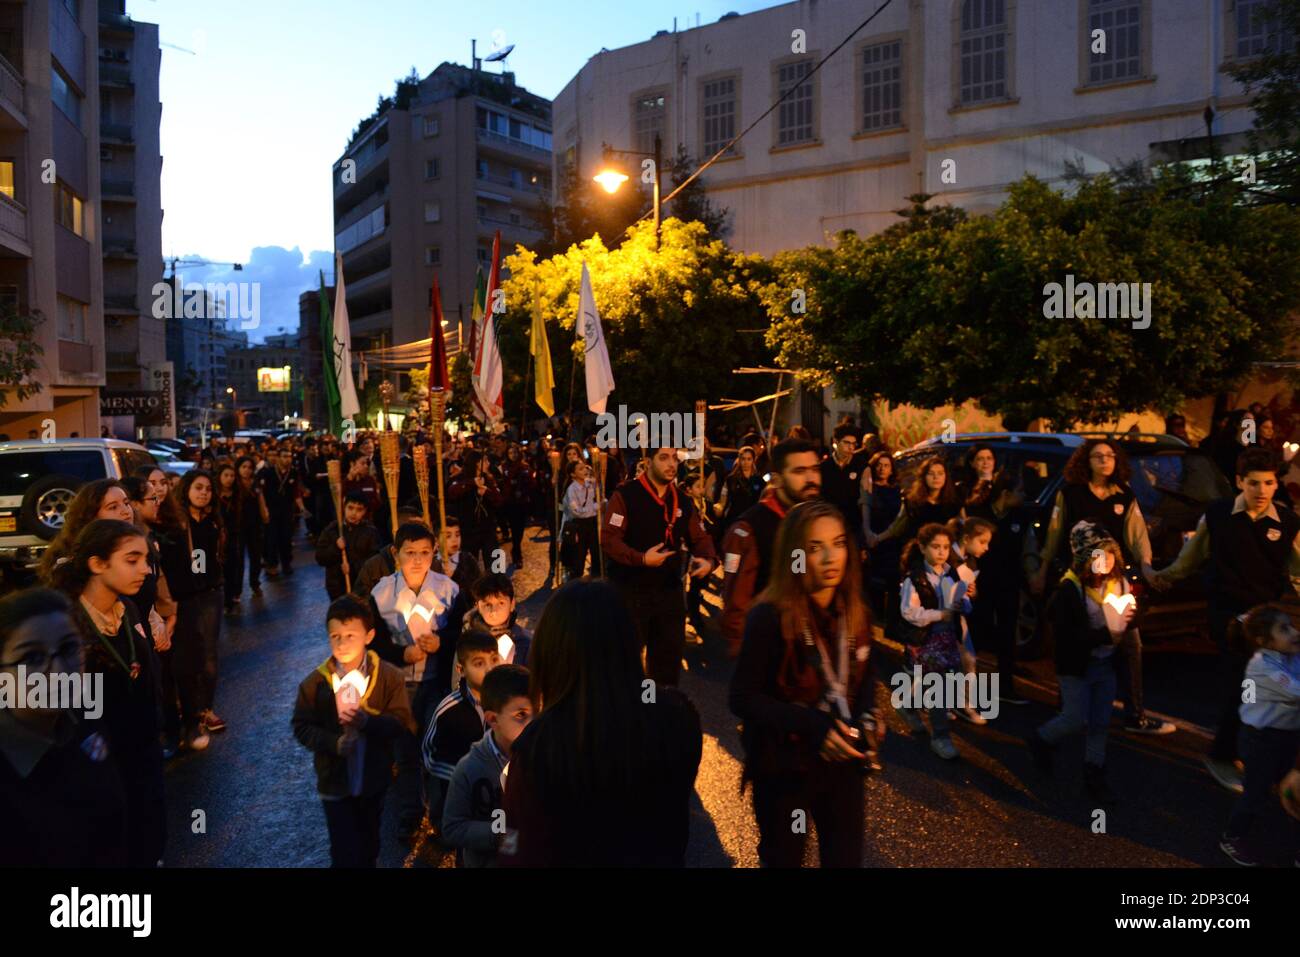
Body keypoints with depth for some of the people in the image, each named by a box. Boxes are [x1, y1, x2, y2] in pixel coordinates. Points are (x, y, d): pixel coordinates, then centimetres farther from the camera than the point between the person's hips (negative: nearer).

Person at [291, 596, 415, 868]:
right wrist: (334, 743, -24)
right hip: (335, 782, -1)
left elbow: (403, 723, -14)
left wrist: (369, 722, -31)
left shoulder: (388, 677, -14)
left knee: (369, 847, 24)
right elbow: (302, 727, -7)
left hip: (375, 780, 1)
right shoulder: (315, 682, -13)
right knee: (345, 852, 2)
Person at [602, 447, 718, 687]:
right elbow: (610, 539, -16)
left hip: (669, 590, 5)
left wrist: (708, 561, -14)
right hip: (630, 591, -5)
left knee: (670, 654, 14)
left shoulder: (682, 502, 8)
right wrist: (641, 559, -30)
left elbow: (700, 538, 9)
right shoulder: (625, 495, -10)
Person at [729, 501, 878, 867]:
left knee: (846, 858, 18)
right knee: (783, 860, 16)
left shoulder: (856, 613, -4)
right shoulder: (769, 618, -23)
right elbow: (742, 698, -19)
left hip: (843, 762, 5)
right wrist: (811, 726, -28)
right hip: (785, 767, -5)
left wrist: (866, 717, -9)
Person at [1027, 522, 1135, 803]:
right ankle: (1041, 740, 32)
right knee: (1076, 720, 3)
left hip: (1107, 664, 5)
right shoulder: (1069, 589, -20)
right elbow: (1065, 635, -24)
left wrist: (1129, 618, -13)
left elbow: (1128, 619, 11)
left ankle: (1094, 775, 27)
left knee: (1100, 723, 12)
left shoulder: (1120, 583, -3)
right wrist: (1106, 634, -28)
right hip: (1077, 665, -5)